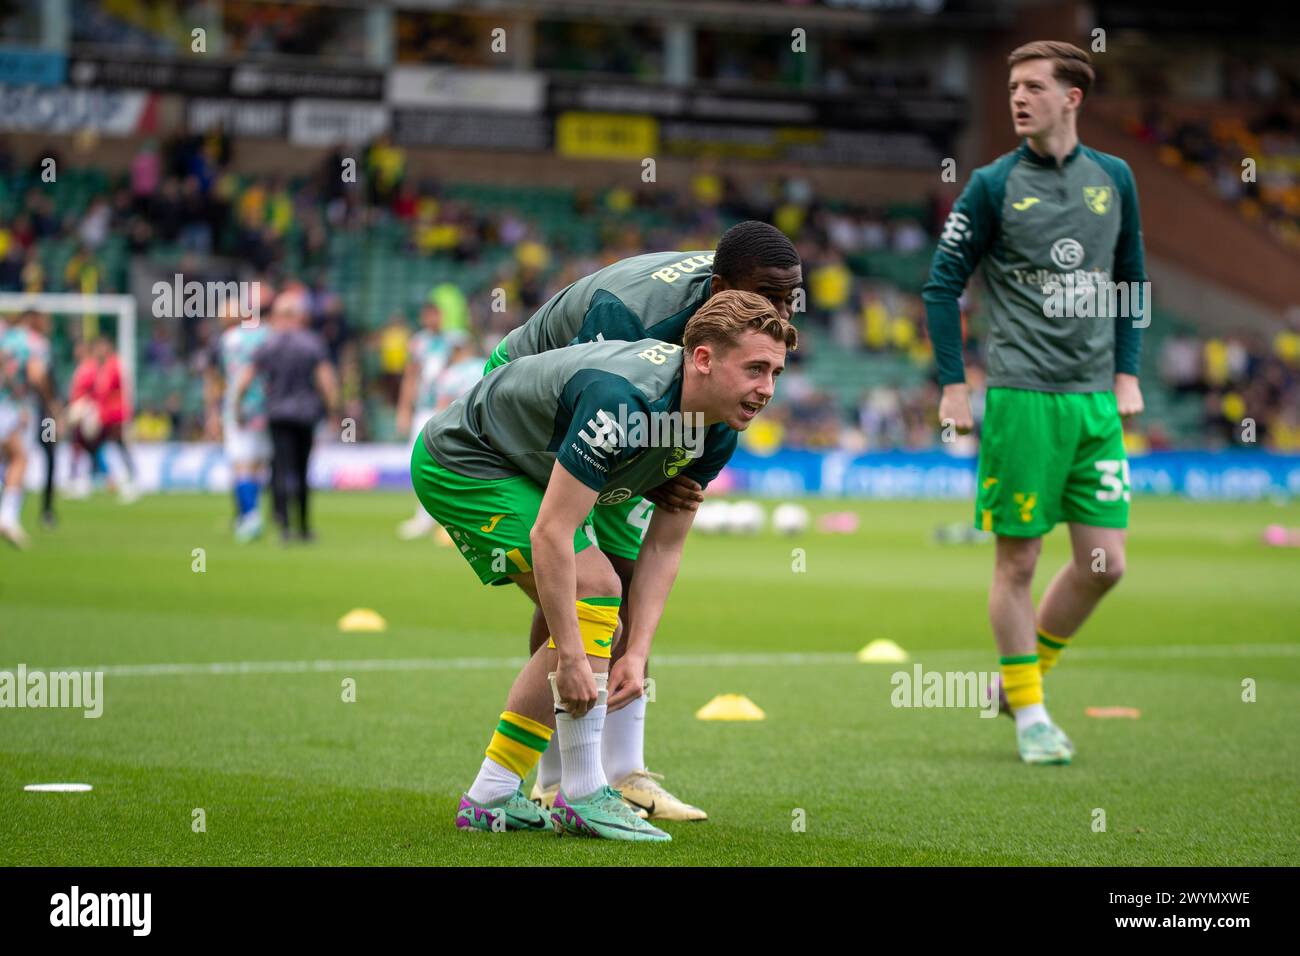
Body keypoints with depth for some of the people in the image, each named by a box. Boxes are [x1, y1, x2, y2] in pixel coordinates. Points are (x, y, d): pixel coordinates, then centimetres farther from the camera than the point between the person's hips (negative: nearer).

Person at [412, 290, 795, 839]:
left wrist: (636, 653, -12)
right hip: (459, 460, -10)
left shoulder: (717, 434, -8)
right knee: (595, 589, -20)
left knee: (591, 621, 6)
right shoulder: (622, 402, -37)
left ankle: (490, 798, 9)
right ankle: (583, 798, -15)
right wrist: (570, 657, -34)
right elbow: (550, 534, -36)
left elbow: (663, 548, -2)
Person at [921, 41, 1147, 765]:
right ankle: (1029, 713, 11)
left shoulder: (1114, 178, 9)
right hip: (1021, 397, -4)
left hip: (1096, 400, 4)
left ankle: (1030, 671, 23)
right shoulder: (994, 185, -2)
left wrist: (1127, 371, 11)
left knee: (1105, 562, 2)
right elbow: (943, 285, 1)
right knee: (1018, 559, -1)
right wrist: (954, 385, -4)